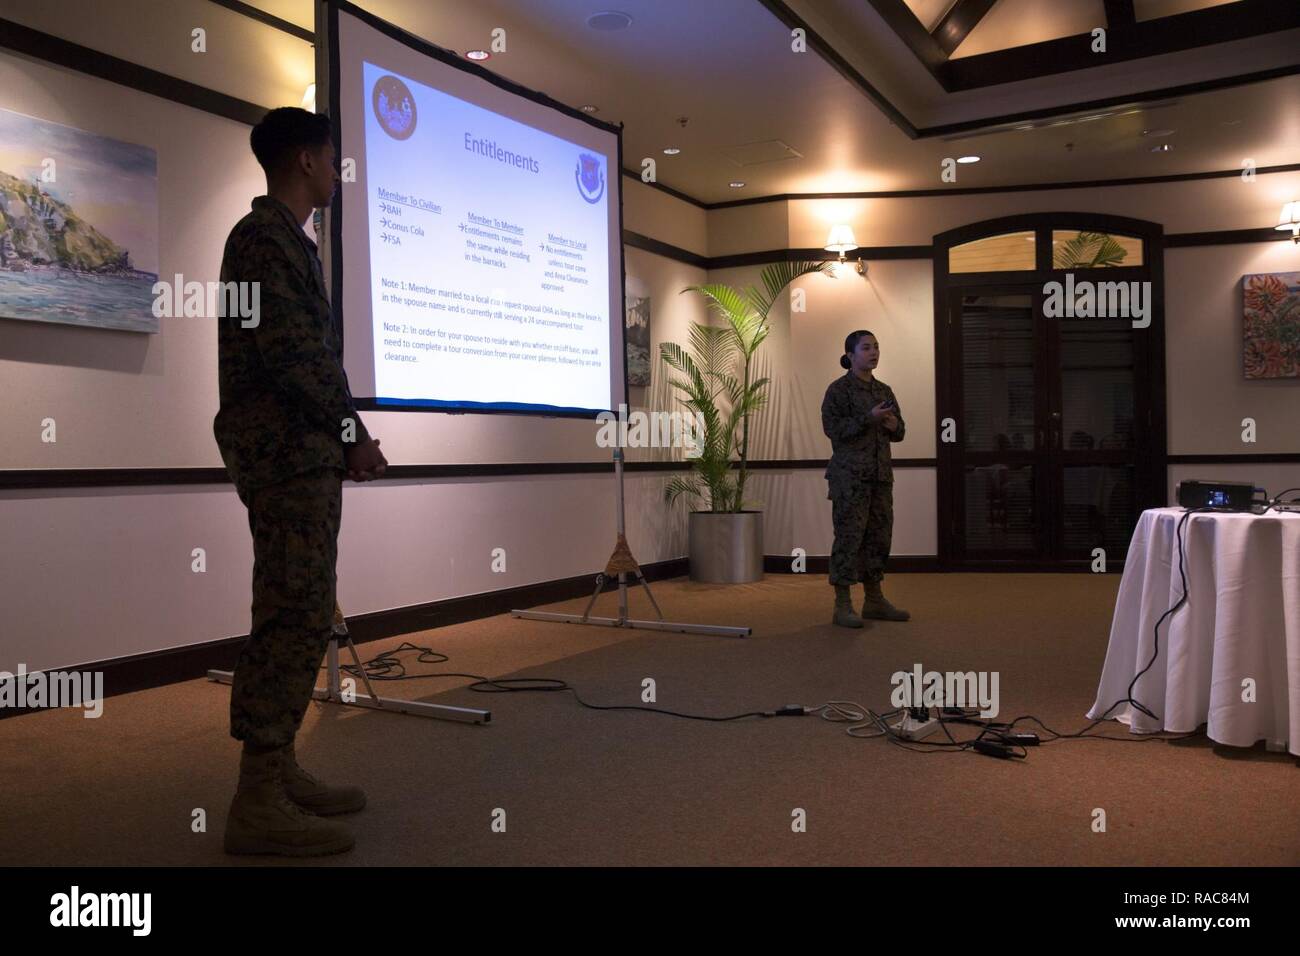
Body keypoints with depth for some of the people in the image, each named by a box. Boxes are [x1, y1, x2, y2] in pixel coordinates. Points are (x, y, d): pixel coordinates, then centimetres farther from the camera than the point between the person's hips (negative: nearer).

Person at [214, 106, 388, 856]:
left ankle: (280, 772, 18)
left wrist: (343, 441, 16)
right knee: (294, 617, -11)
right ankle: (258, 803, -7)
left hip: (305, 454, 10)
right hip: (285, 454, -10)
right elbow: (289, 351, -17)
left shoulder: (288, 241, 23)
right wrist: (354, 430, -10)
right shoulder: (264, 235, -8)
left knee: (302, 617, 11)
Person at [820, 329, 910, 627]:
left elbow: (899, 431, 19)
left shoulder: (884, 390, 16)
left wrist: (894, 425, -4)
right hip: (850, 474, -7)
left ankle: (874, 600, 19)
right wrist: (868, 418, -20)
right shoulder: (838, 389, -4)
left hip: (880, 474, 7)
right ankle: (842, 606, -3)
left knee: (879, 535, 9)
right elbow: (832, 428, -13)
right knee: (849, 536, -7)